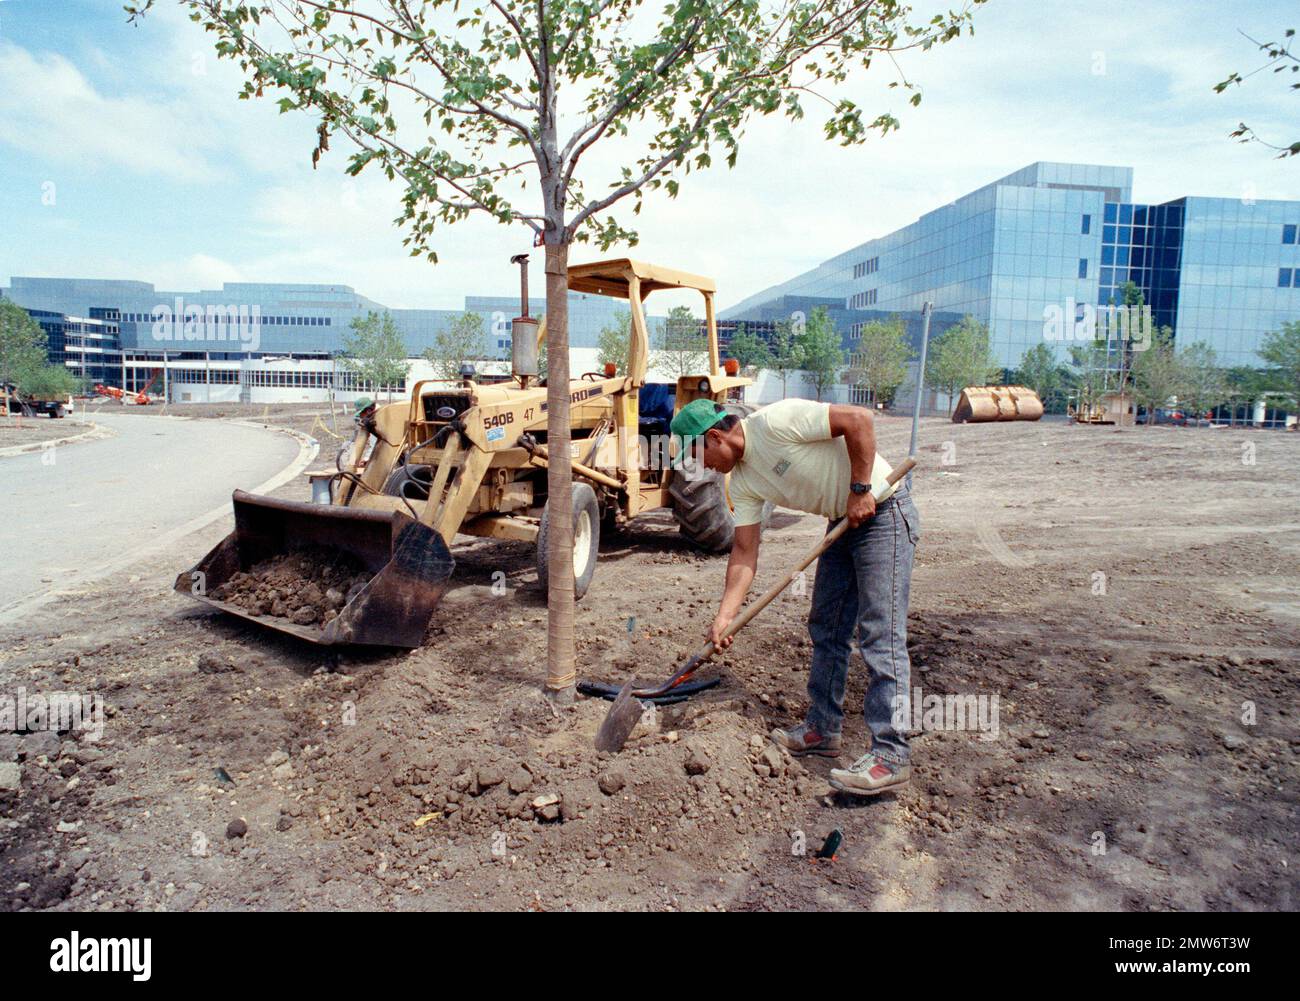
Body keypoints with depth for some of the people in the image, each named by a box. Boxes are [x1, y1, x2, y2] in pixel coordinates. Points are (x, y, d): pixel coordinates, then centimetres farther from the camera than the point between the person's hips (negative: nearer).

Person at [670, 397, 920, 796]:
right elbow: (744, 551, 1)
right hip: (844, 523, 9)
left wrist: (860, 490, -21)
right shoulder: (741, 482, 2)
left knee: (880, 635, -10)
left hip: (883, 512, -9)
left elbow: (859, 419, -24)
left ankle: (891, 755, -5)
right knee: (826, 629, 12)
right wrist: (725, 616, -5)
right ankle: (823, 729, 25)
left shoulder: (776, 421, -22)